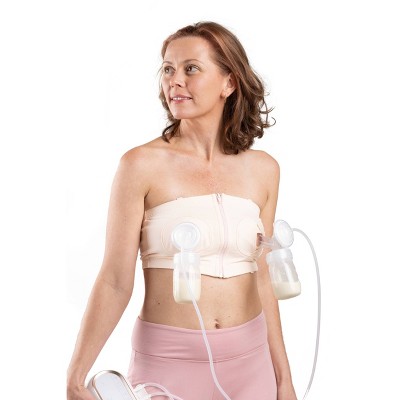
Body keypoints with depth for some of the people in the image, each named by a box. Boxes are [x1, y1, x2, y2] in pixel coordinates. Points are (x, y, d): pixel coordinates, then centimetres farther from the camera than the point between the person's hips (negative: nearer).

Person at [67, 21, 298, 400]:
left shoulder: (263, 170, 2)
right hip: (167, 360, -3)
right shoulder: (141, 165, -9)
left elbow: (261, 277, 8)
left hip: (249, 360, 3)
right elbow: (115, 282, -9)